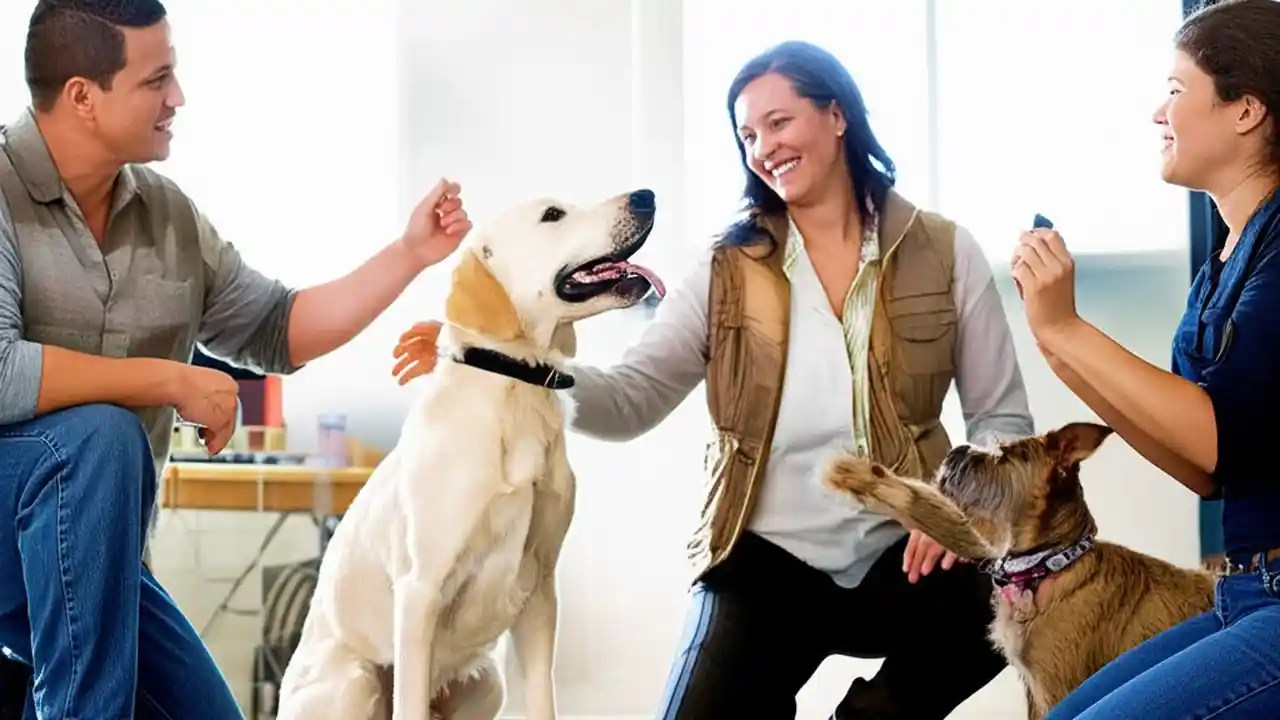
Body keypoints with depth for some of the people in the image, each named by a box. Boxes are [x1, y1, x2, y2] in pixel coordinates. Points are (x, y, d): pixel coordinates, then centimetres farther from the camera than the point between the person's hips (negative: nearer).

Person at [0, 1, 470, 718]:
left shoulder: (170, 215, 3)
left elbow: (279, 331, 10)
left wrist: (411, 254, 2)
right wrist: (173, 381, -24)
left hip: (92, 558, 7)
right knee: (98, 434, -34)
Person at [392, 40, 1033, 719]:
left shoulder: (943, 253, 2)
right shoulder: (729, 268, 4)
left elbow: (1003, 418, 3)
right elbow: (633, 398, -5)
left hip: (899, 553, 0)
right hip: (765, 555, 0)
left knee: (1004, 604, -31)